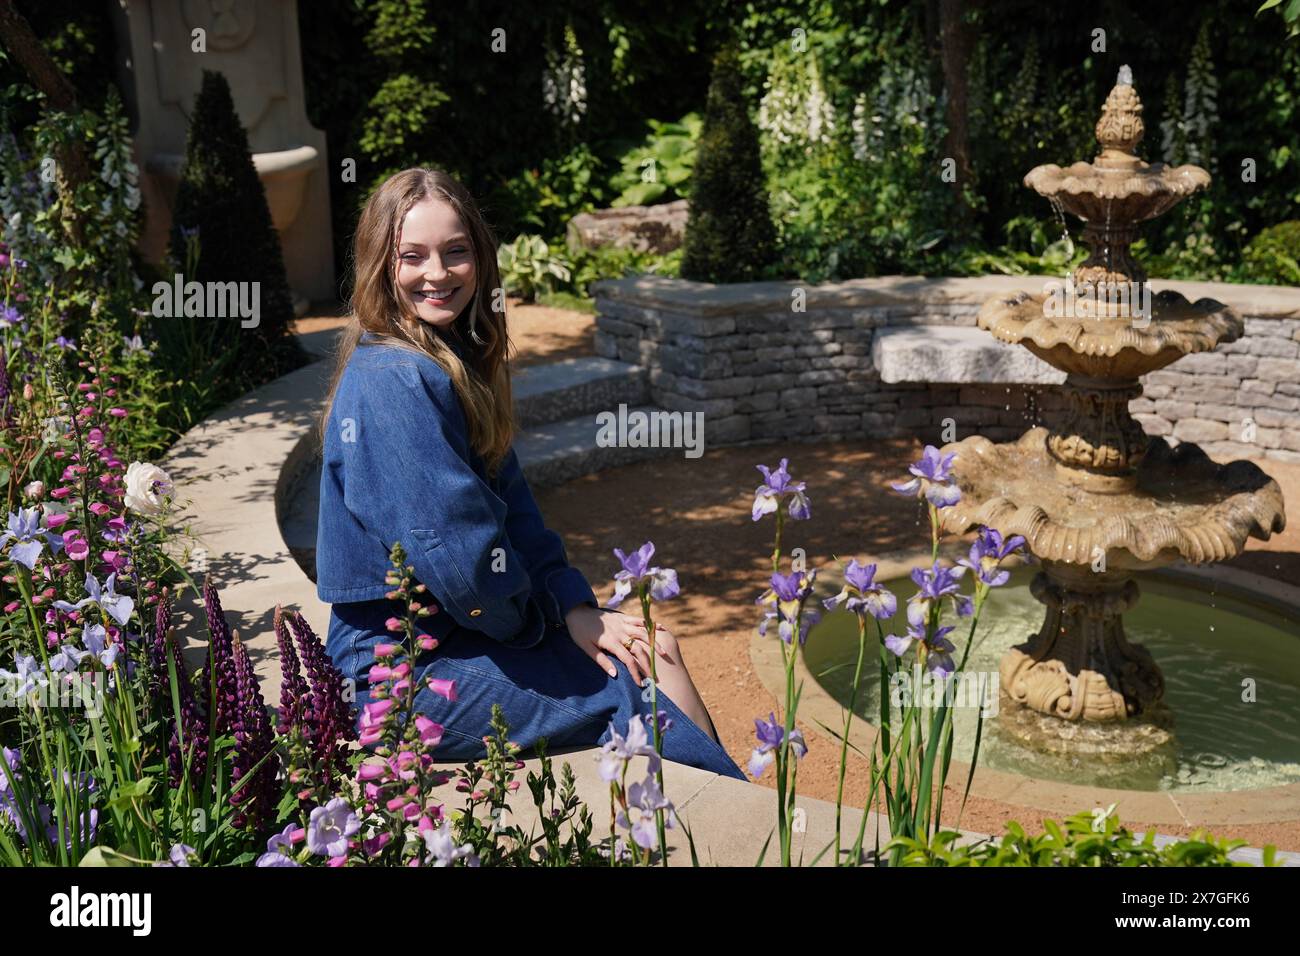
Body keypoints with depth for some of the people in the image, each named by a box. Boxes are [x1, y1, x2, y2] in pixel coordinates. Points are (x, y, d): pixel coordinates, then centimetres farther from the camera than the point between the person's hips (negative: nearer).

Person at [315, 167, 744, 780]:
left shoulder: (458, 363, 7)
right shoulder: (394, 385, -23)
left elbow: (511, 505, 5)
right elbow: (458, 555, -24)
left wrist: (574, 608, -7)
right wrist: (550, 615, -7)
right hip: (403, 675, -8)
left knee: (653, 648, 4)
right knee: (639, 682, -7)